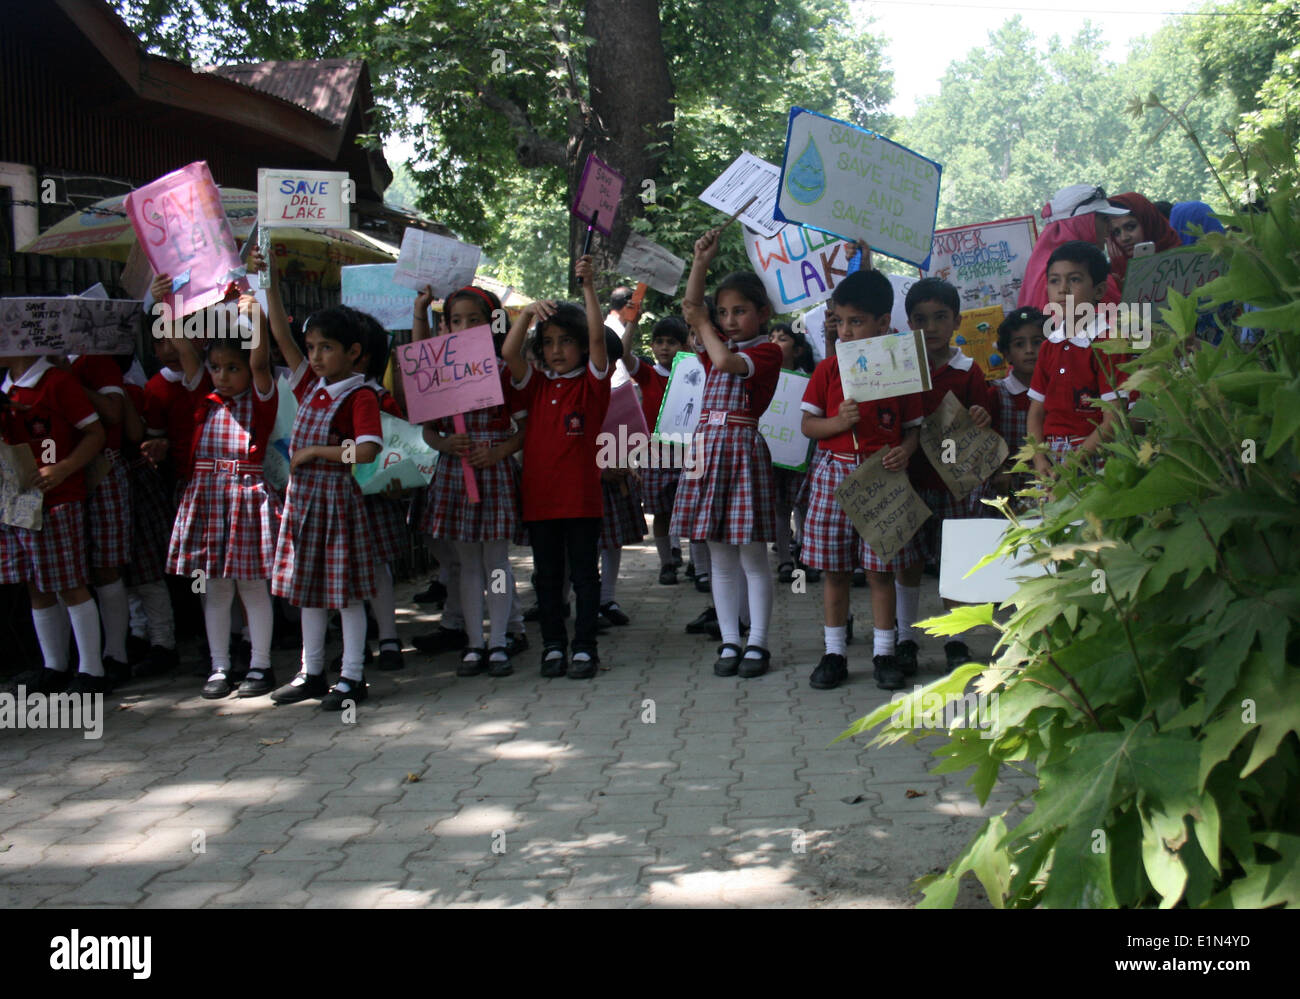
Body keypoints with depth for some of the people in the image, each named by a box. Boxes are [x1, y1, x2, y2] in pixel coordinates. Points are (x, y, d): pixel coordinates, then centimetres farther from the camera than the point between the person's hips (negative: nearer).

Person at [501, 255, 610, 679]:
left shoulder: (592, 384, 0)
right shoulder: (536, 386, 9)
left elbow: (598, 338, -15)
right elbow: (508, 353, -7)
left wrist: (589, 289, -23)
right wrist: (529, 311, -18)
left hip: (581, 496, -3)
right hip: (538, 496, 3)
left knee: (584, 574, 3)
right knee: (547, 577, 10)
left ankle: (585, 648, 10)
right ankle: (553, 647, 18)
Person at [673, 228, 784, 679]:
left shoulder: (767, 350, -5)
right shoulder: (720, 341, 16)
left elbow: (726, 362, -21)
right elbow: (691, 308, 11)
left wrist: (702, 324, -6)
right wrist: (701, 262, 1)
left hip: (743, 447, -7)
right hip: (708, 444, 7)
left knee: (752, 555, -1)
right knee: (720, 557, 8)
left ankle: (757, 644, 6)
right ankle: (729, 642, 14)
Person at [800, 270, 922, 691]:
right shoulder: (828, 370, 3)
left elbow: (913, 426, 7)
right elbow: (807, 424, 4)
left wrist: (905, 449, -14)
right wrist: (838, 422, -14)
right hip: (834, 474, 1)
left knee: (881, 569, 3)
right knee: (833, 570, 6)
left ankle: (883, 653, 14)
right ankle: (834, 653, 16)